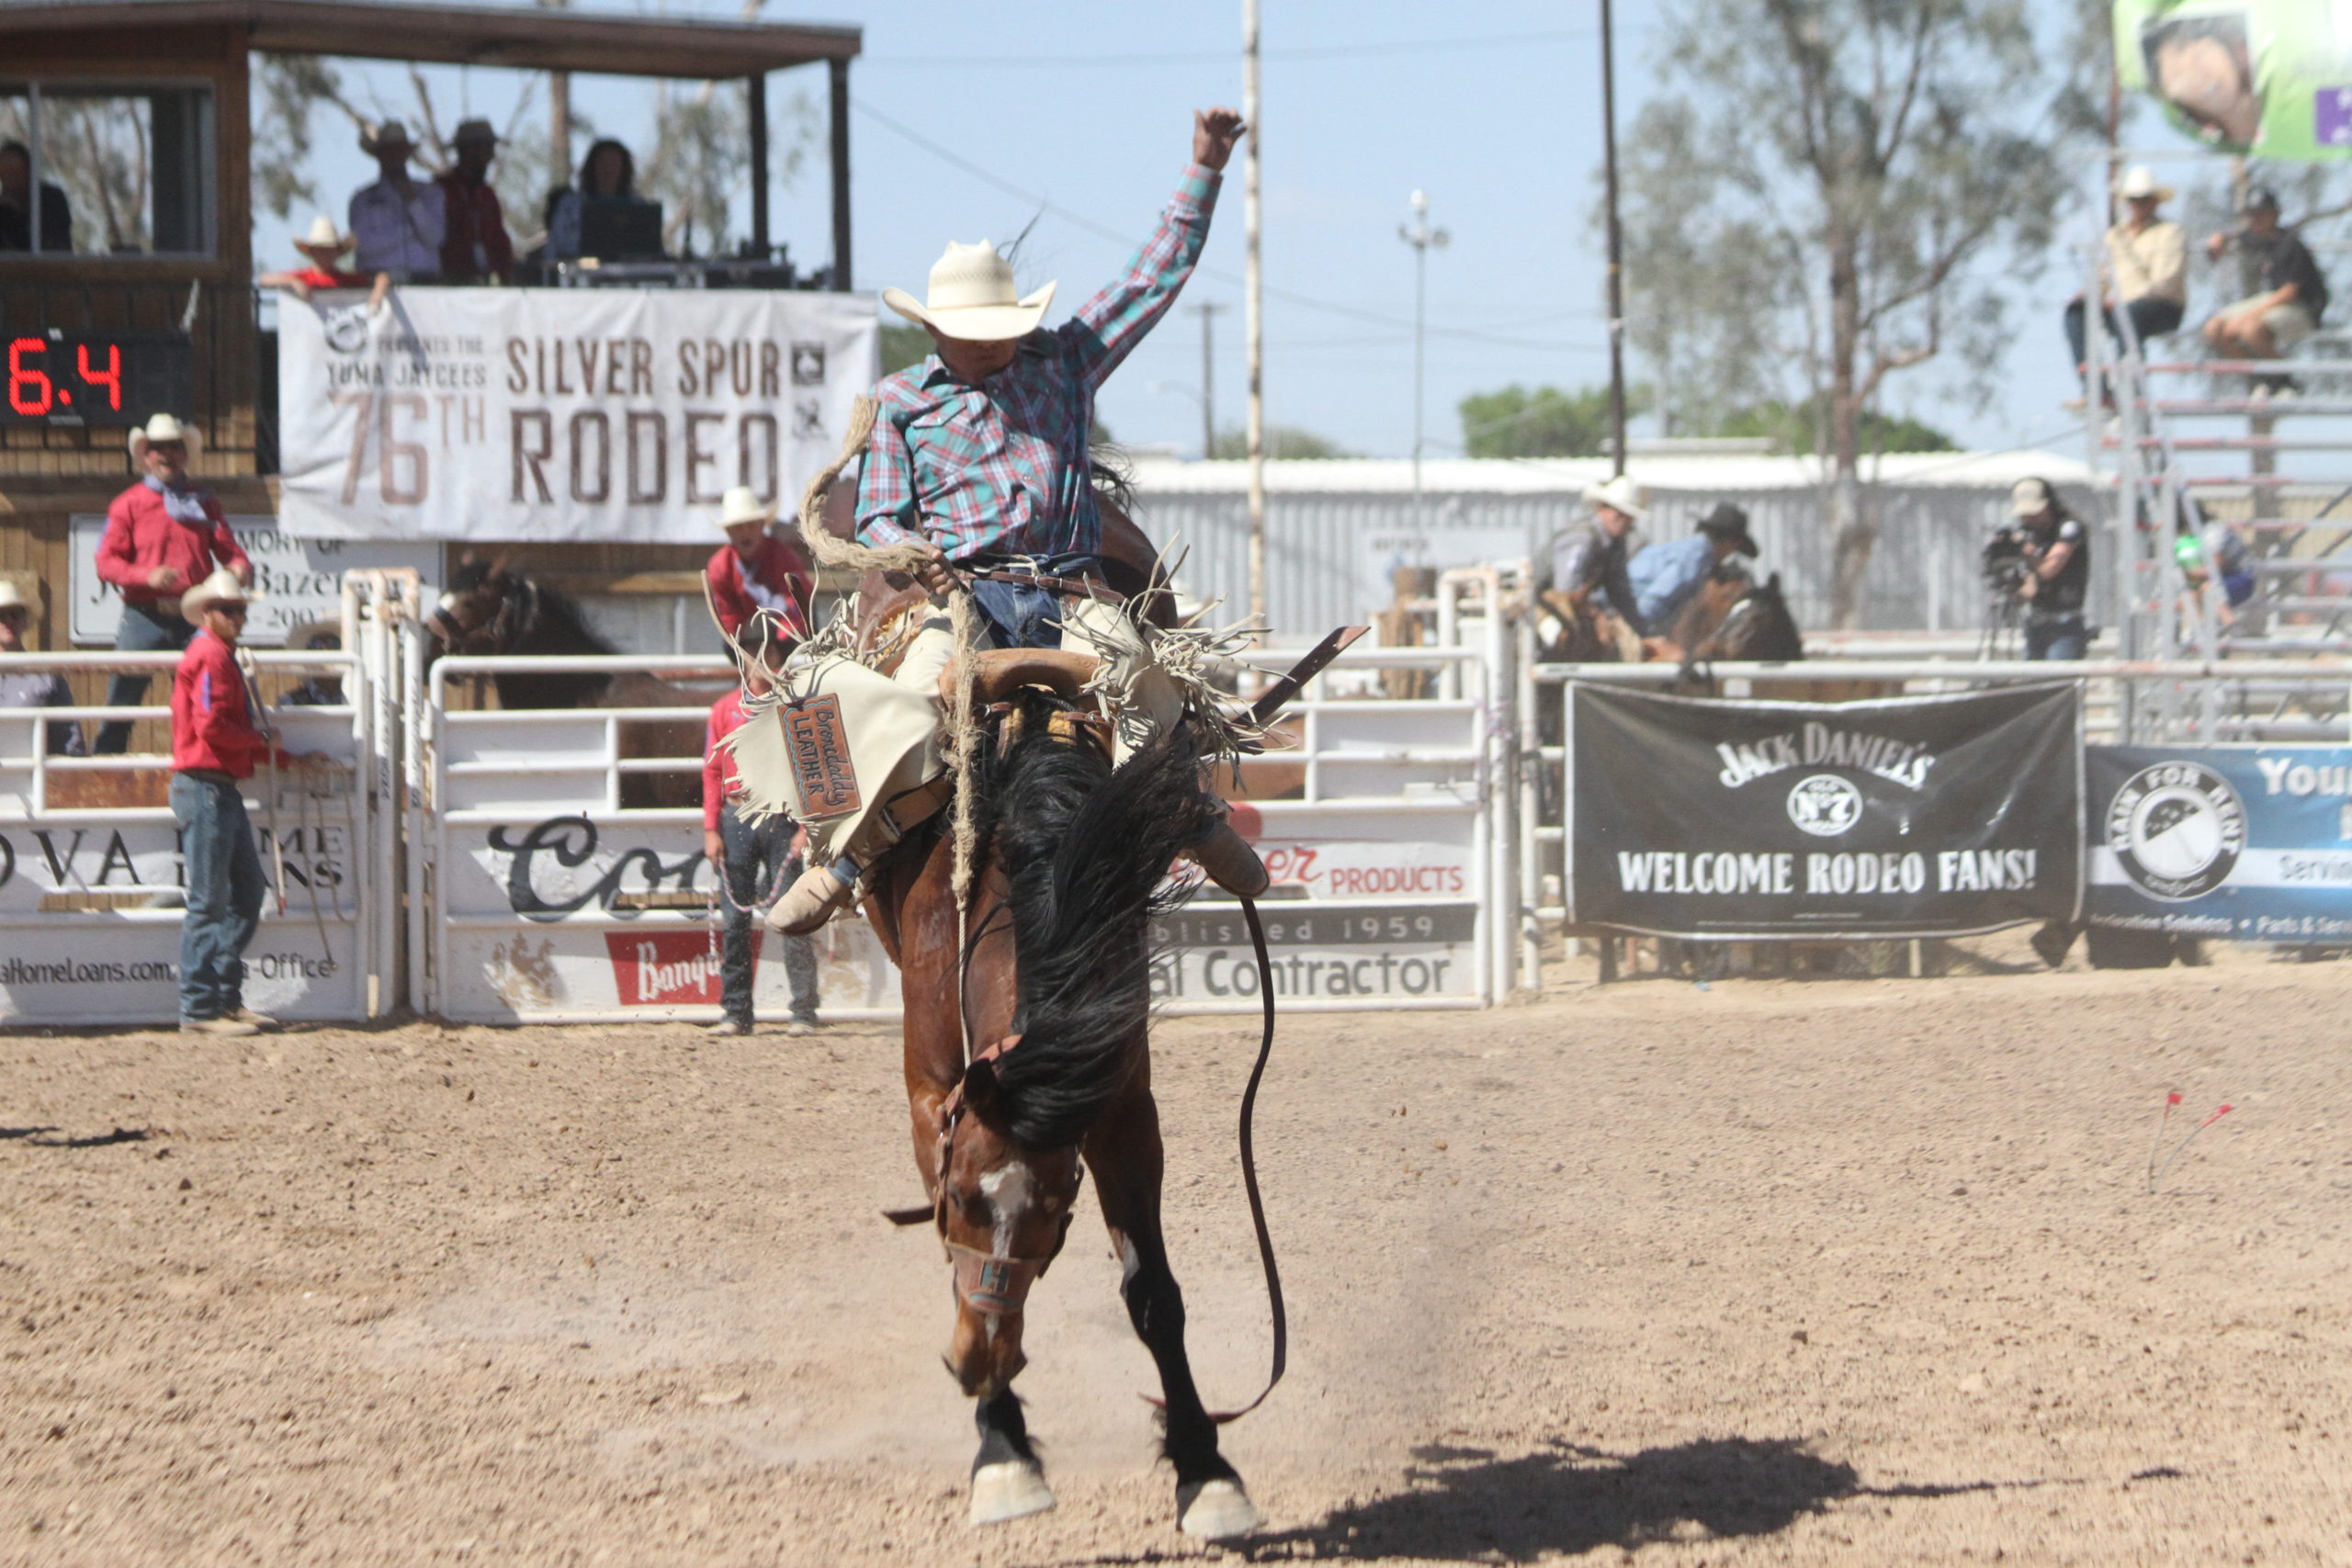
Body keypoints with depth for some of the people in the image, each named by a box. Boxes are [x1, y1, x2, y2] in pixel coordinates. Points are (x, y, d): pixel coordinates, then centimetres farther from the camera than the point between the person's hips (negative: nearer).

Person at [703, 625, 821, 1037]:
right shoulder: (725, 709, 11)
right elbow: (712, 771, 10)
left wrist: (807, 828, -8)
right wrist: (711, 829, 2)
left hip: (781, 820, -2)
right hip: (736, 820, 2)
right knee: (736, 918, 2)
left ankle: (803, 1012, -4)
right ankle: (736, 1013, 6)